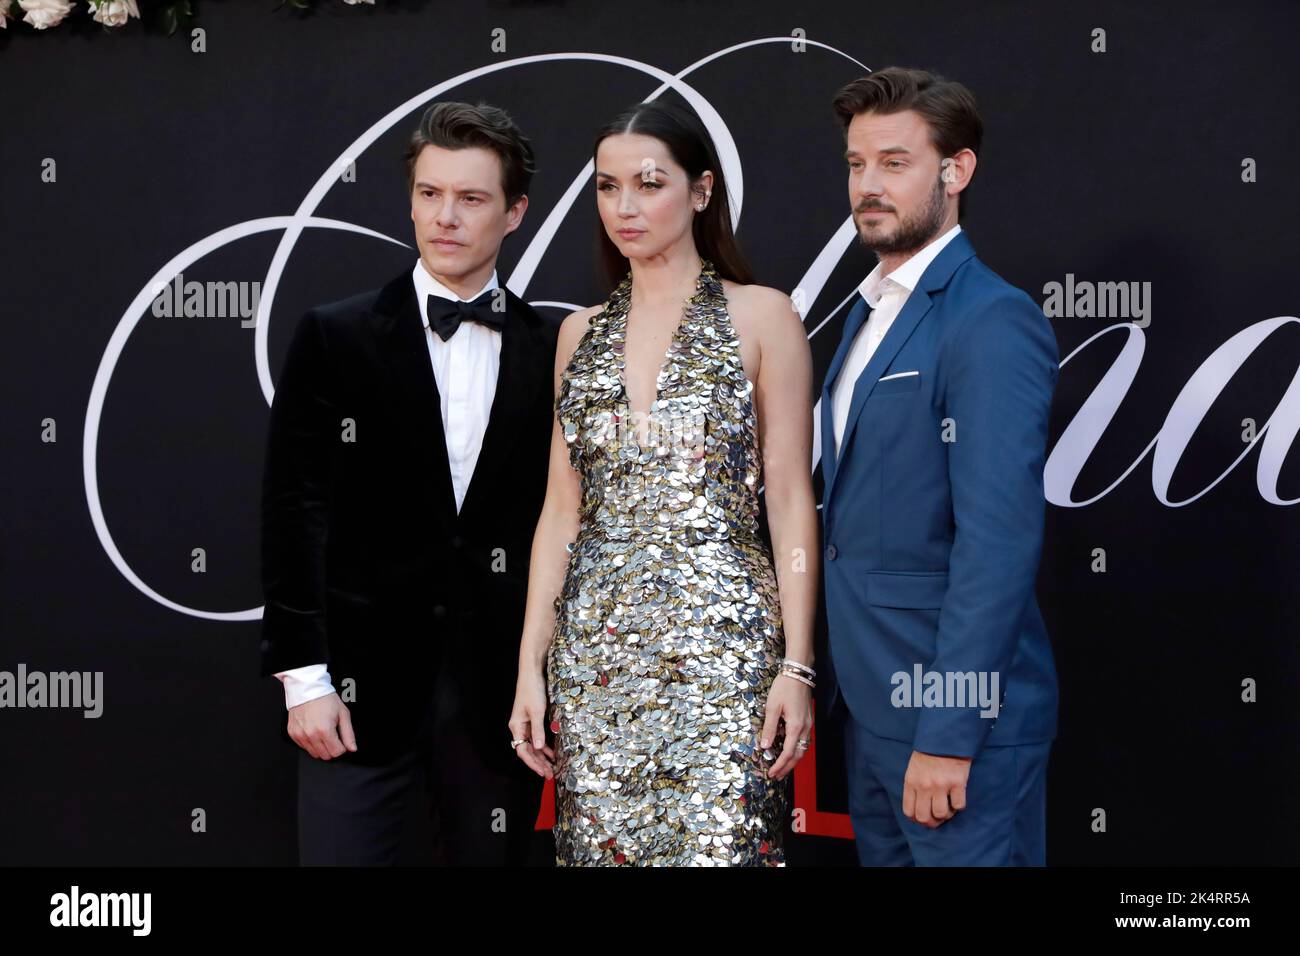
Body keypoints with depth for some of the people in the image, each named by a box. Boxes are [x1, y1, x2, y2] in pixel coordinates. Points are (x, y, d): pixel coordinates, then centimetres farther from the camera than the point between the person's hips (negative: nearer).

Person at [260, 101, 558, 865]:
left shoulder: (553, 351, 5)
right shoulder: (335, 337, 1)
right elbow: (293, 510, -1)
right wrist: (303, 676, -7)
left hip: (502, 687, 2)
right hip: (363, 683, -1)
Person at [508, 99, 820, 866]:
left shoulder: (761, 316, 0)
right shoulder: (581, 334, 12)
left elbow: (791, 501, -3)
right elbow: (562, 509, 11)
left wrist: (797, 665, -10)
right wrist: (530, 665, 5)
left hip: (721, 638, -4)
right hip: (595, 649, 4)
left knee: (722, 846, -4)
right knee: (600, 847, 6)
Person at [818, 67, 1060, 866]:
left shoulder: (993, 322, -16)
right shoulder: (872, 310, 13)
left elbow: (1001, 540, -22)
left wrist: (948, 735, -23)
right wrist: (856, 679, 13)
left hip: (956, 711, -8)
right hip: (874, 698, 9)